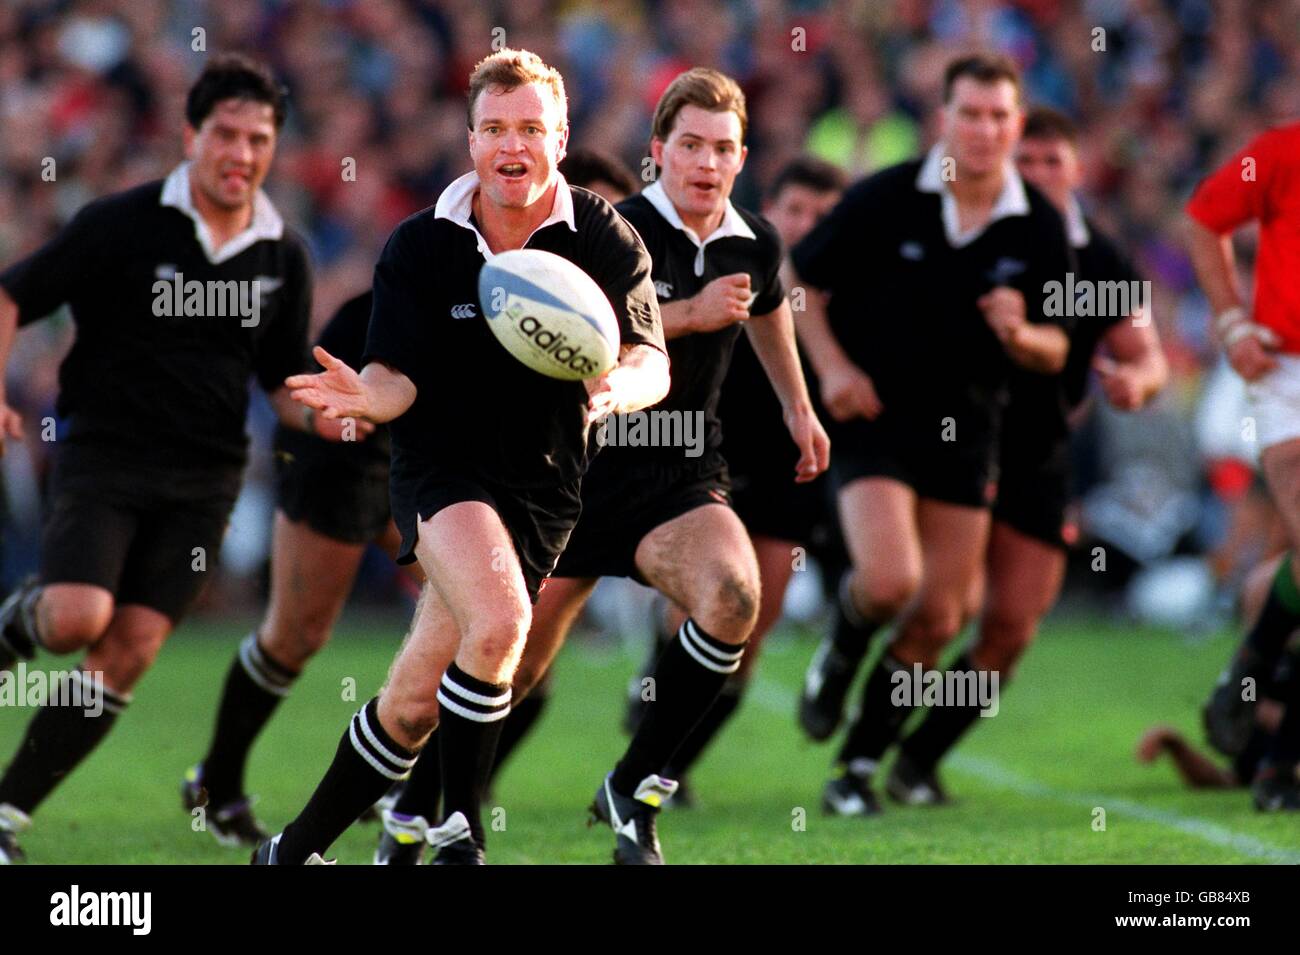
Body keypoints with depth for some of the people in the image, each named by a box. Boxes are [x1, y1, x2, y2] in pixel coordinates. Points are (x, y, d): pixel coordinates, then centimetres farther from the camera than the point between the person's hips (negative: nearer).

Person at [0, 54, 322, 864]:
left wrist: (326, 418, -8)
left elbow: (284, 381, 14)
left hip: (204, 477, 3)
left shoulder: (285, 257, 5)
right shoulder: (122, 224, -7)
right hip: (104, 454, -3)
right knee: (77, 617, -22)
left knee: (129, 652, -5)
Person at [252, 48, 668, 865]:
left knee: (415, 700, -3)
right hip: (442, 467, -1)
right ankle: (459, 831, -15)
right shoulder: (421, 247, -3)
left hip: (544, 485, 1)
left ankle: (295, 850, 12)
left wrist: (615, 388, -36)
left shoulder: (605, 239, -5)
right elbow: (399, 377, -3)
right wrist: (364, 394, -27)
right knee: (500, 622, -30)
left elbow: (652, 364, -12)